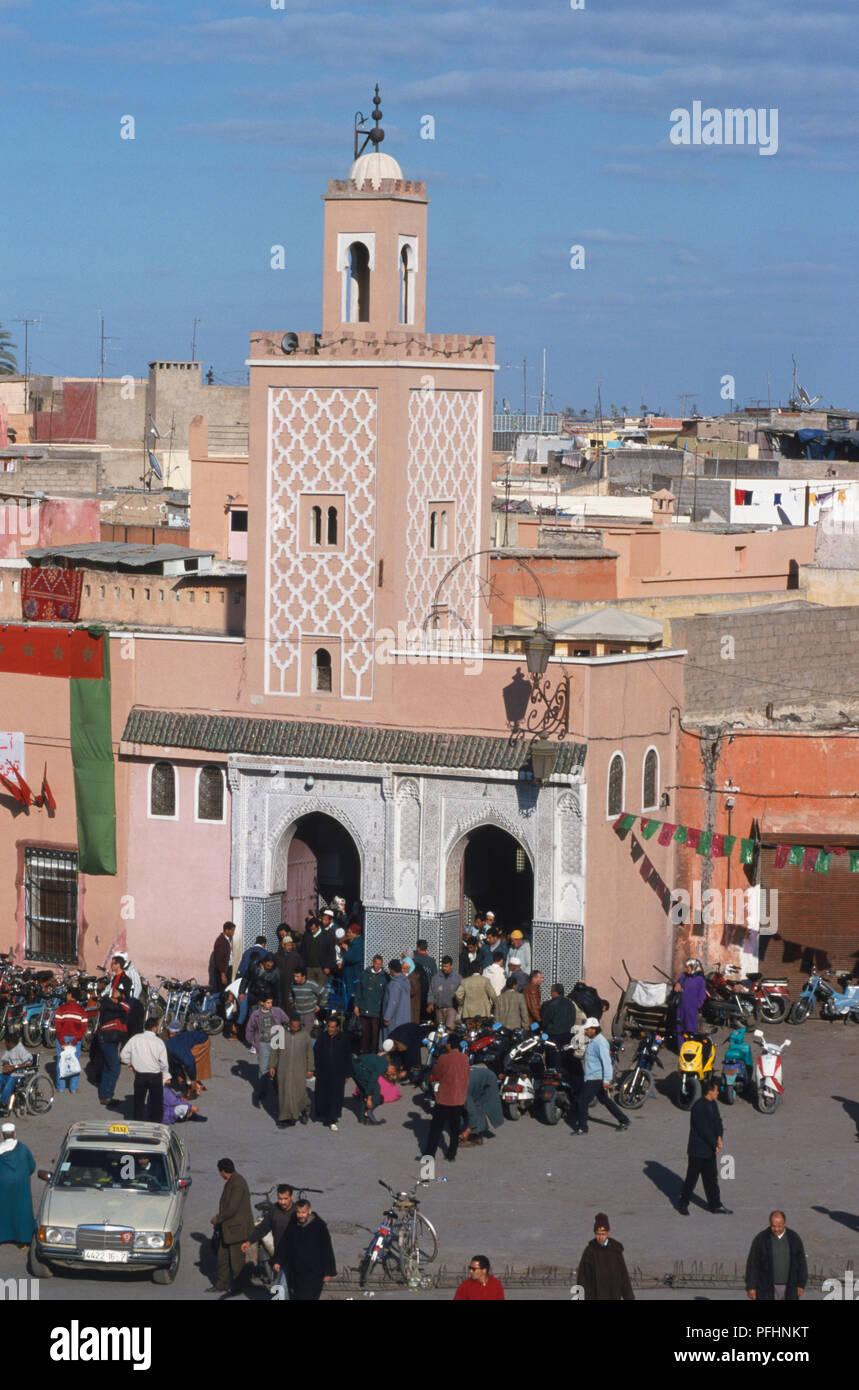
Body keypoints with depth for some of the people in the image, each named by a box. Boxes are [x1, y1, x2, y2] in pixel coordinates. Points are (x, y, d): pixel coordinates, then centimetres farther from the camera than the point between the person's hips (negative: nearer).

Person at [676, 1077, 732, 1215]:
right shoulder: (698, 1107, -21)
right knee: (692, 1177, 5)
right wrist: (715, 1145, -17)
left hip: (710, 1149, 8)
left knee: (711, 1178, 10)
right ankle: (683, 1203, 19)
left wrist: (719, 1137, -7)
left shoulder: (713, 1104, 7)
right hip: (698, 1150, -8)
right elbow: (703, 1129, -22)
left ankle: (716, 1206, 15)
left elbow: (717, 1121, 11)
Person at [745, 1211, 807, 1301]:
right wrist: (751, 1287, -8)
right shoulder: (761, 1239, -6)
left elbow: (802, 1262, 8)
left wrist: (801, 1285, 4)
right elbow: (752, 1264, -5)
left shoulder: (794, 1238, 1)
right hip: (767, 1289, -2)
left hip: (789, 1289, 2)